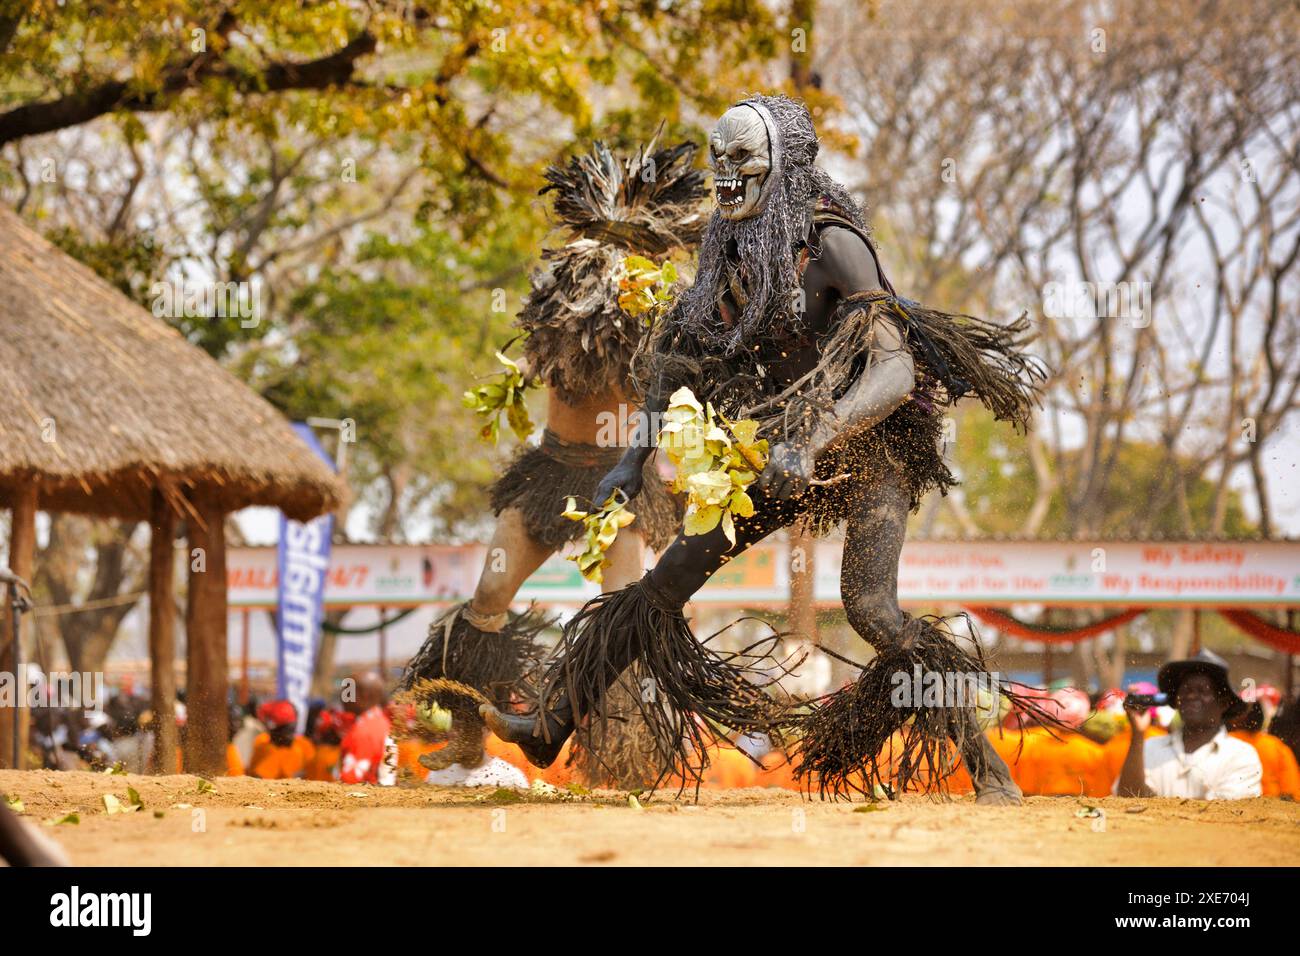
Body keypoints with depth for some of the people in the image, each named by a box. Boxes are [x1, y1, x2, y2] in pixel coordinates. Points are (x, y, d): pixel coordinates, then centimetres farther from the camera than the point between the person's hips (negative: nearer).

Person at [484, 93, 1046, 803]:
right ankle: (550, 729, 19)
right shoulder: (730, 249, 0)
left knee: (869, 607, -26)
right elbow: (680, 354, 10)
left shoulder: (831, 243, -23)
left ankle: (988, 769, -18)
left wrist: (815, 437, -44)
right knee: (666, 582, 8)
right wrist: (635, 457, 2)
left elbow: (896, 370, -31)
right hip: (780, 453, 7)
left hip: (869, 445, -7)